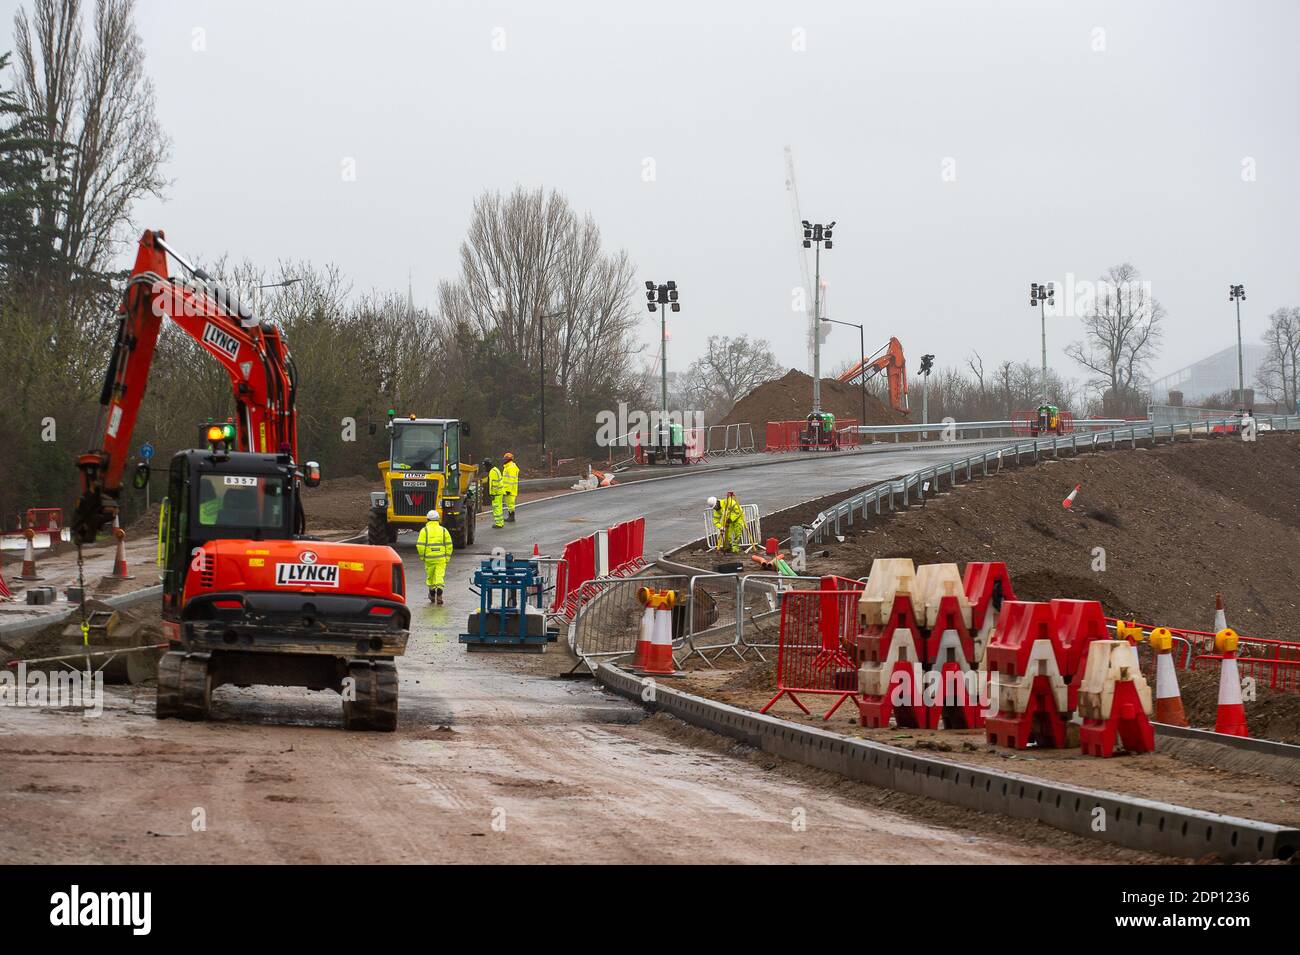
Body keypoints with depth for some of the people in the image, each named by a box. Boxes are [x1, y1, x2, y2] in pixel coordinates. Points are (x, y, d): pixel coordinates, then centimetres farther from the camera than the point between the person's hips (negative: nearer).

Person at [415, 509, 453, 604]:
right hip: (441, 558, 0)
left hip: (429, 558, 0)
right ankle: (439, 594, -21)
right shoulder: (443, 530, 4)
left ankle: (432, 596, 28)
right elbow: (449, 545, 3)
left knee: (430, 576, 17)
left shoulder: (424, 530, -2)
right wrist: (447, 557, 10)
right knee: (440, 576, -2)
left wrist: (422, 556, 7)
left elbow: (420, 545, -7)